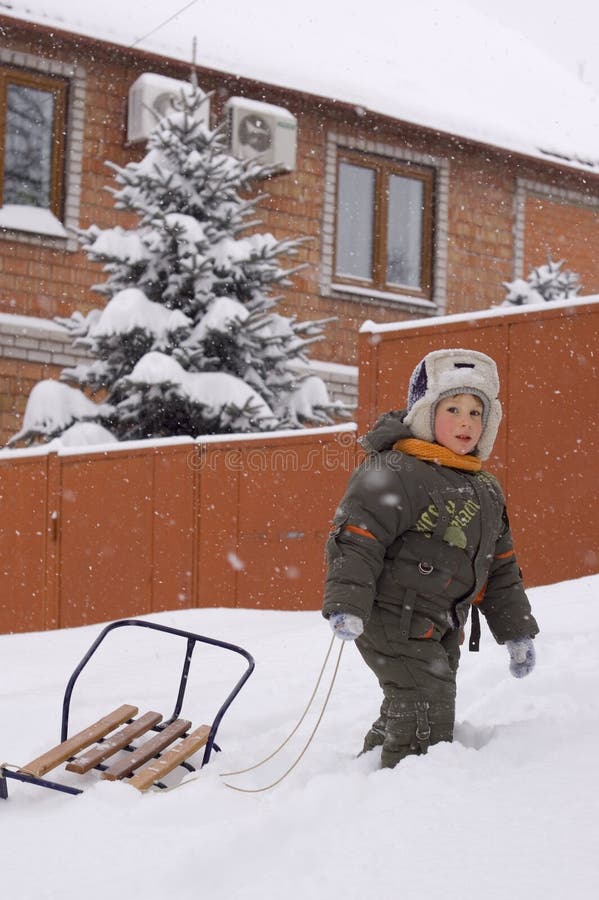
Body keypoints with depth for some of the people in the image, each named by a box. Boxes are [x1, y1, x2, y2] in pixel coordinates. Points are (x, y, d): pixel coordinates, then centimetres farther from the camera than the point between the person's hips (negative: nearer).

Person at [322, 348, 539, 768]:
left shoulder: (486, 490, 15)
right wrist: (346, 604, -31)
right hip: (394, 620, -9)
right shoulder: (394, 472, -13)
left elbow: (501, 568, 20)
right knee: (427, 721, -10)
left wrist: (517, 632, 18)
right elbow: (357, 538, -21)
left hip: (442, 631, 9)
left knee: (402, 717, 17)